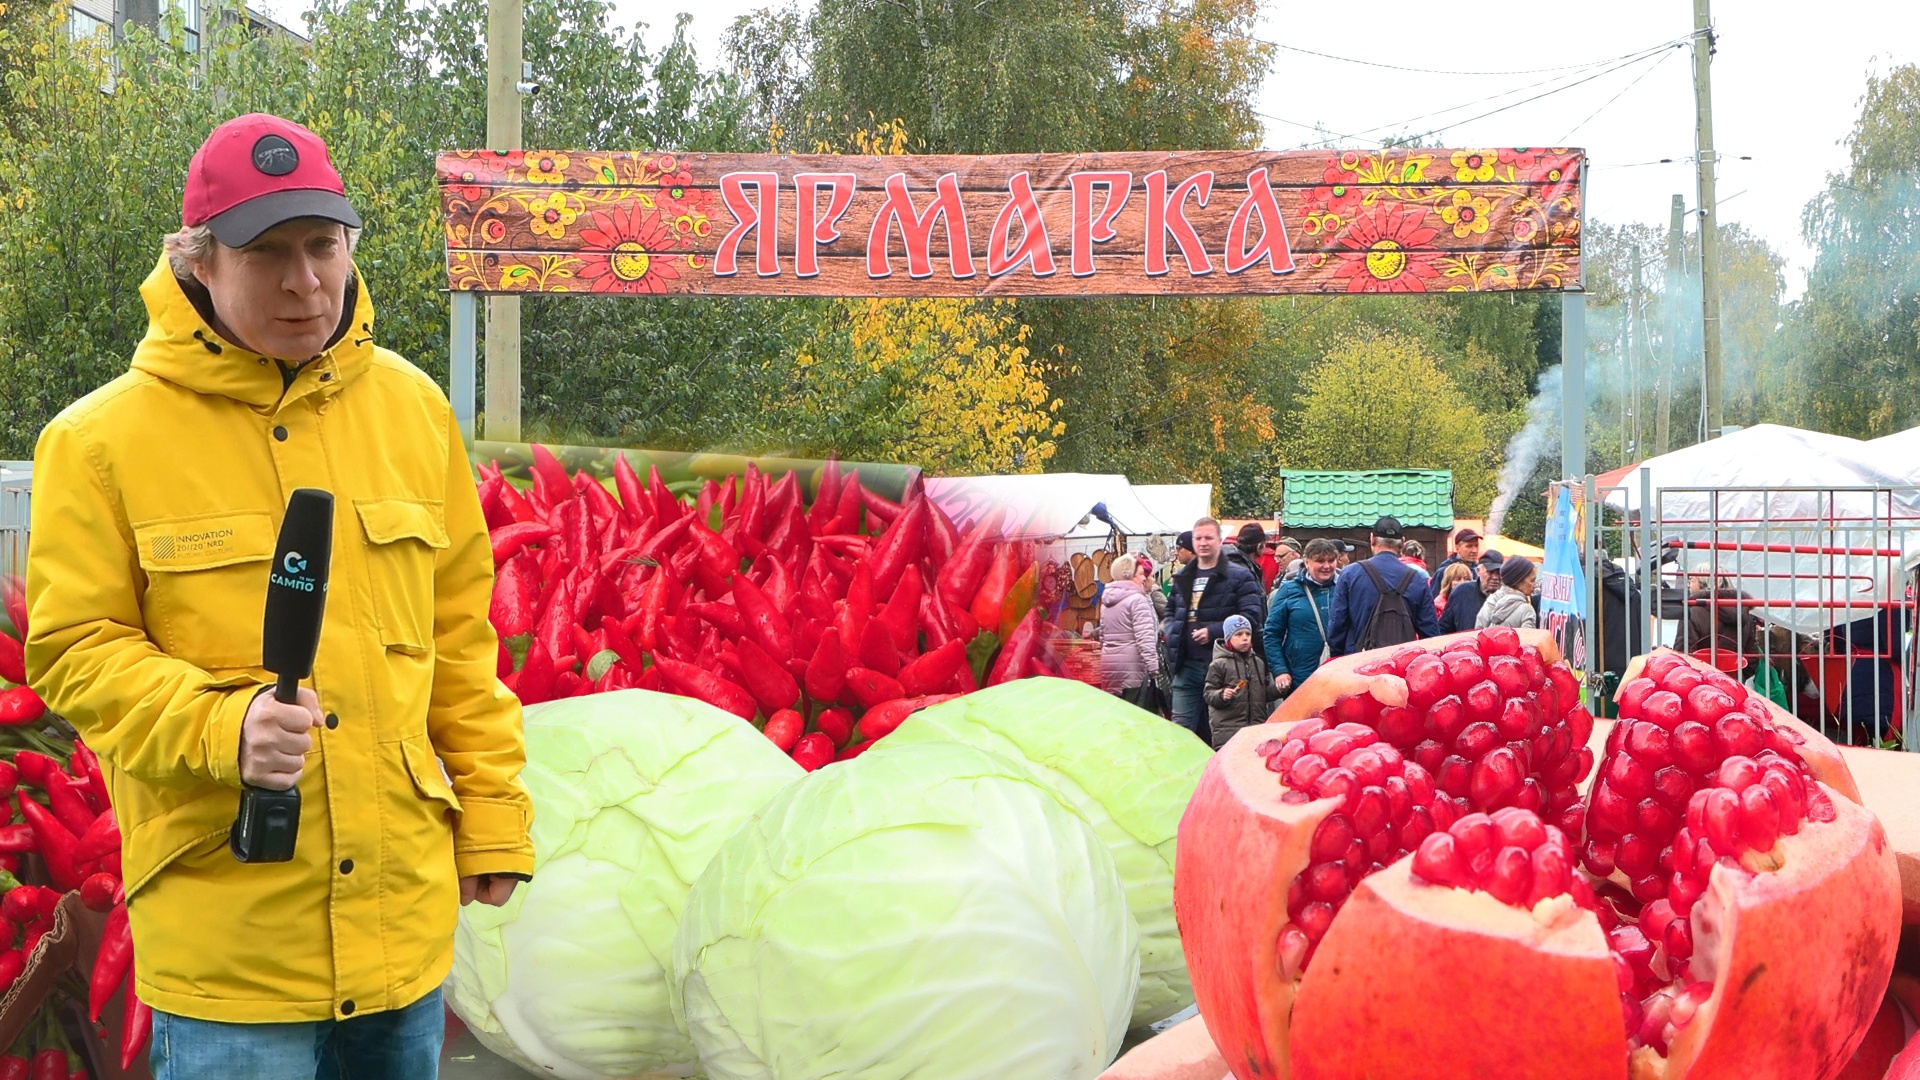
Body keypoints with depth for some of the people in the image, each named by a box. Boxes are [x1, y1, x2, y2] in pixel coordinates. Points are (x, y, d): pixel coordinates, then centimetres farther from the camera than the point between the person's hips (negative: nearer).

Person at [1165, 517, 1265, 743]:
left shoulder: (1239, 577, -3)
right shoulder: (1182, 578, 16)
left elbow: (1251, 615, -12)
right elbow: (1170, 611, 27)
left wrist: (1213, 631, -19)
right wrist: (1172, 636, 6)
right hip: (1186, 665, 5)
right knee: (1182, 727, 3)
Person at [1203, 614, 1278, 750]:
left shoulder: (1258, 663, 14)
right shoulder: (1219, 664, -2)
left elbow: (1266, 693, 20)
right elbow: (1209, 694, -5)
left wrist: (1277, 689, 1)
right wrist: (1222, 695, -25)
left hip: (1257, 726, 5)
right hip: (1227, 728, -5)